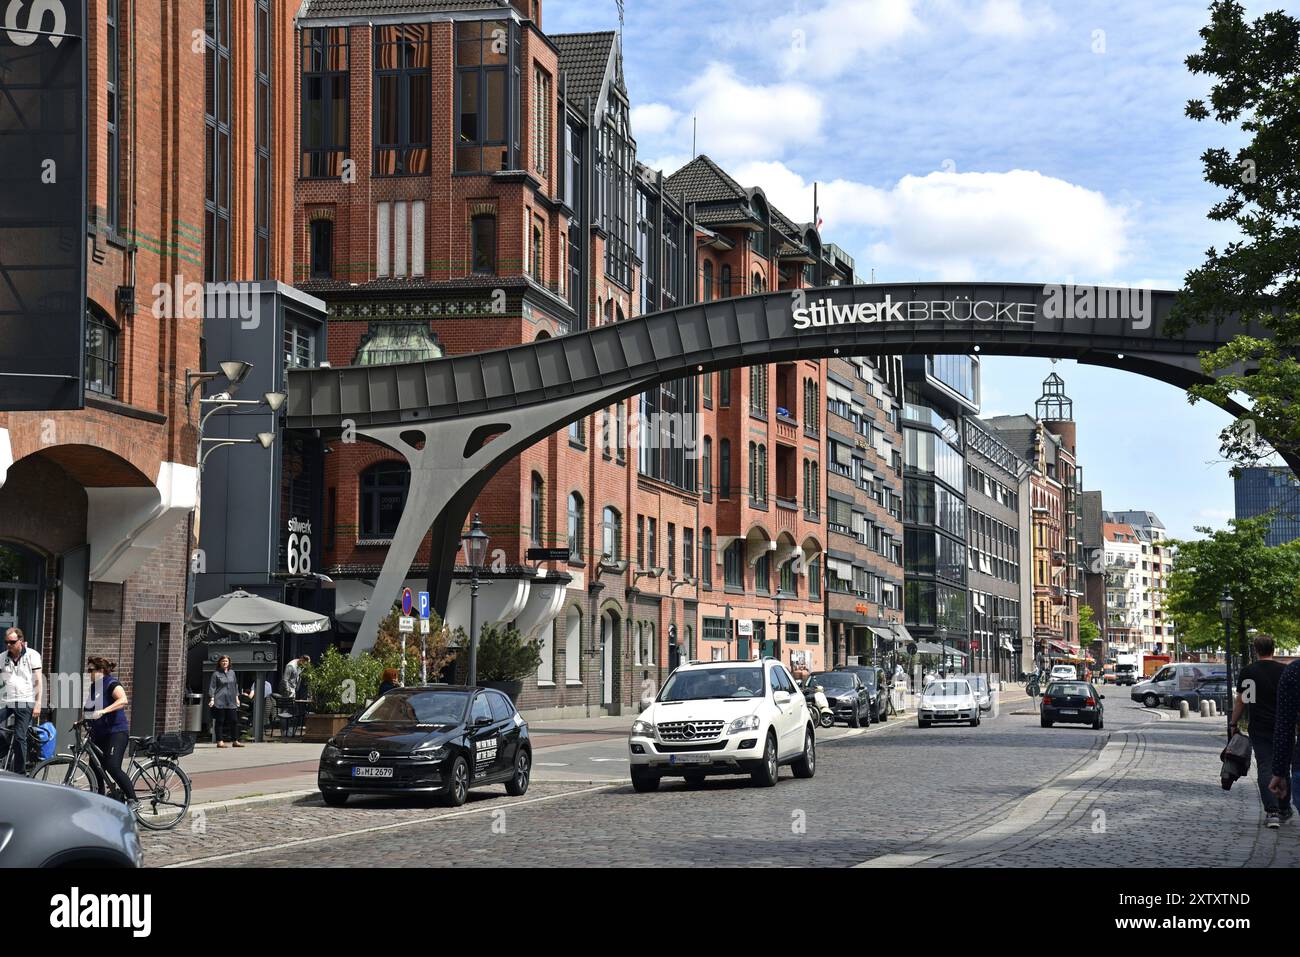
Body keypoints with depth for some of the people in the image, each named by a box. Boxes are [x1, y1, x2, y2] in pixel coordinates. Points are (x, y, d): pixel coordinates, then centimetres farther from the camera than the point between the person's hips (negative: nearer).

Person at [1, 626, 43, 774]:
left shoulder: (32, 655, 2)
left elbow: (38, 681, 0)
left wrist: (38, 704, -8)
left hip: (24, 702, -3)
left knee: (19, 738, -5)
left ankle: (20, 774, 1)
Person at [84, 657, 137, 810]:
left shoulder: (111, 684, -10)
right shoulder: (93, 687, 14)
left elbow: (123, 700, -29)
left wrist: (103, 711, -37)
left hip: (116, 732, -9)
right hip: (98, 734, 9)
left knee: (112, 767, -22)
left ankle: (133, 800, -14)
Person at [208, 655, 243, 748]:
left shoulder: (232, 673, 14)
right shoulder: (216, 674, 0)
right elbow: (212, 687, -3)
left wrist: (237, 698, 17)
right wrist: (212, 699, -12)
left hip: (231, 702, 5)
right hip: (219, 702, -5)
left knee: (234, 720, 1)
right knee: (219, 721, -2)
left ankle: (235, 741, 7)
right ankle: (220, 741, 2)